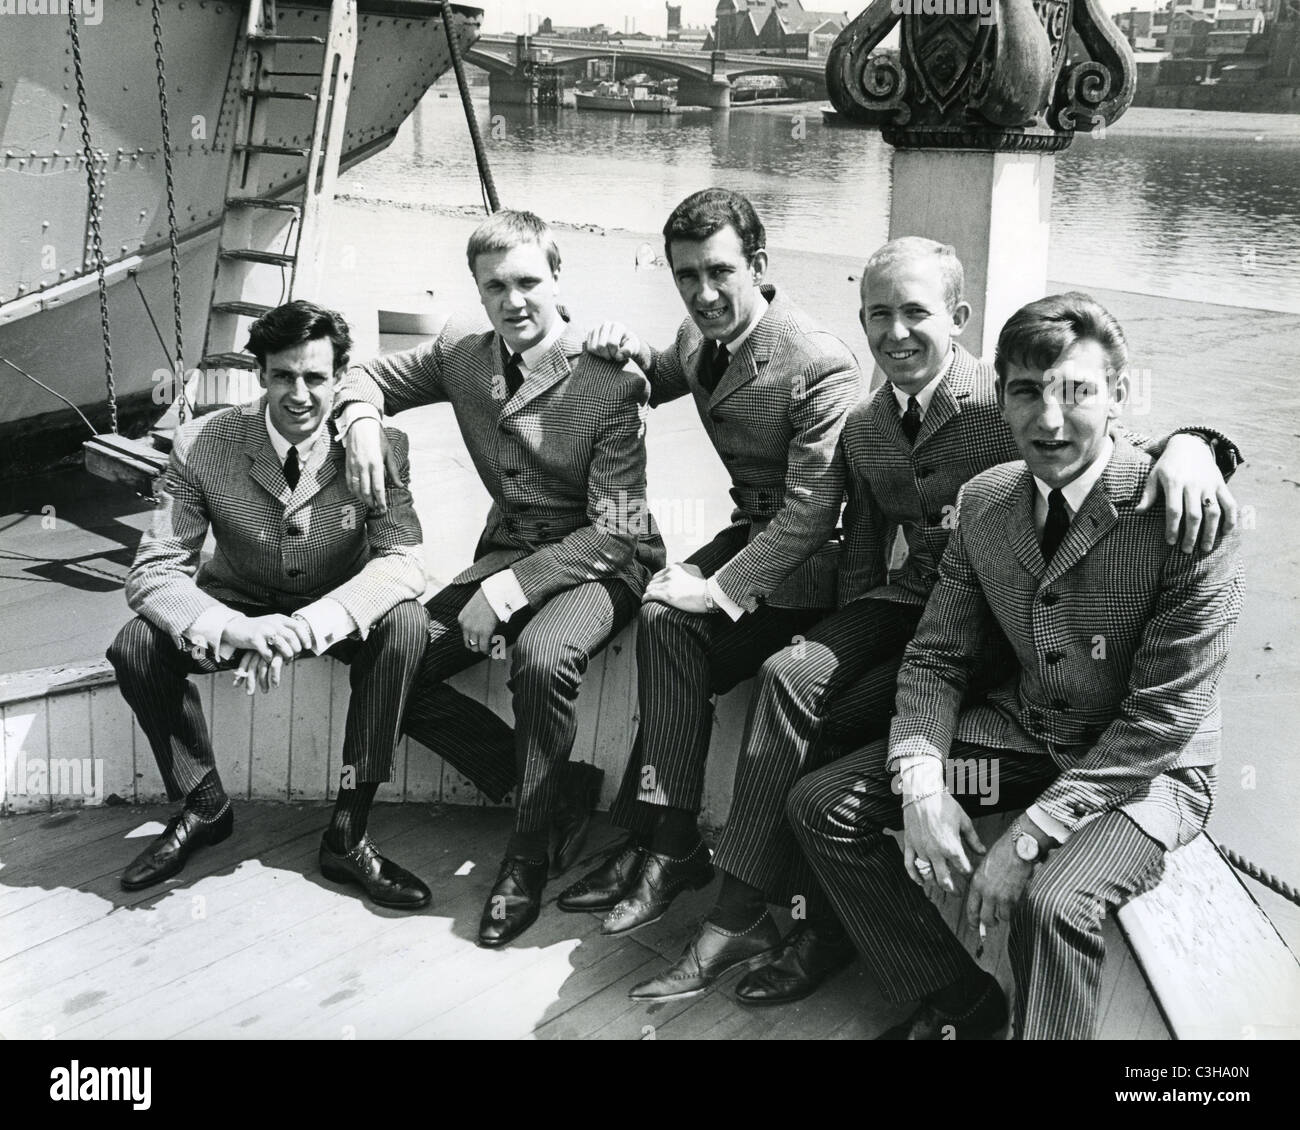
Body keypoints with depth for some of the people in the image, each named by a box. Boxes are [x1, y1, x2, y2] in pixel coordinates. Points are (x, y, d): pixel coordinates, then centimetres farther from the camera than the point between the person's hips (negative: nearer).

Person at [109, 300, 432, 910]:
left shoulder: (379, 445, -20)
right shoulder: (203, 445, -19)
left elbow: (403, 561, -26)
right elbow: (152, 571, -21)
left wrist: (306, 626, -43)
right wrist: (232, 629, -43)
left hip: (340, 612, -1)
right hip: (238, 604, 1)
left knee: (405, 625, -32)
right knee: (136, 646, -25)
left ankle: (348, 833, -20)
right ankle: (205, 806, 1)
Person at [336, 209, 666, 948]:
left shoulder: (613, 382, -17)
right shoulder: (462, 353, -1)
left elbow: (614, 533, -19)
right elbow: (371, 376, 16)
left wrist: (510, 589, -27)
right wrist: (361, 419, -10)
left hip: (601, 562, -6)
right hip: (508, 549, 6)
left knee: (543, 655, -37)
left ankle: (529, 858, -15)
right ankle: (557, 790, 1)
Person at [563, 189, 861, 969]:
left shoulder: (821, 365, -21)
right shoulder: (701, 335, 4)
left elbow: (811, 511, -23)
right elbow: (670, 379, 29)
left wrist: (719, 589, -26)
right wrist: (634, 355, 5)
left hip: (812, 556, -7)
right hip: (751, 529, 7)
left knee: (672, 625, -25)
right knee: (666, 621, -19)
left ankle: (669, 842, -13)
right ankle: (661, 839, -10)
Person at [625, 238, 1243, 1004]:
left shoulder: (1009, 400, -8)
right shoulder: (864, 429, 11)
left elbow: (1122, 443, -16)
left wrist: (1186, 444, -40)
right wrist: (846, 641, 2)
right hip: (903, 603, 6)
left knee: (841, 719, -22)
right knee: (791, 675, -21)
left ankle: (821, 923, -3)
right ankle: (737, 910, -17)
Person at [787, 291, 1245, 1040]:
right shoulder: (984, 502, -4)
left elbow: (1164, 717, -21)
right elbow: (937, 656, 2)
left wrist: (1030, 836, -24)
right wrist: (921, 784, -17)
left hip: (1148, 769, -6)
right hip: (1022, 730, 6)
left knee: (1054, 900, -36)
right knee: (822, 806, -6)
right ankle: (956, 999, 10)